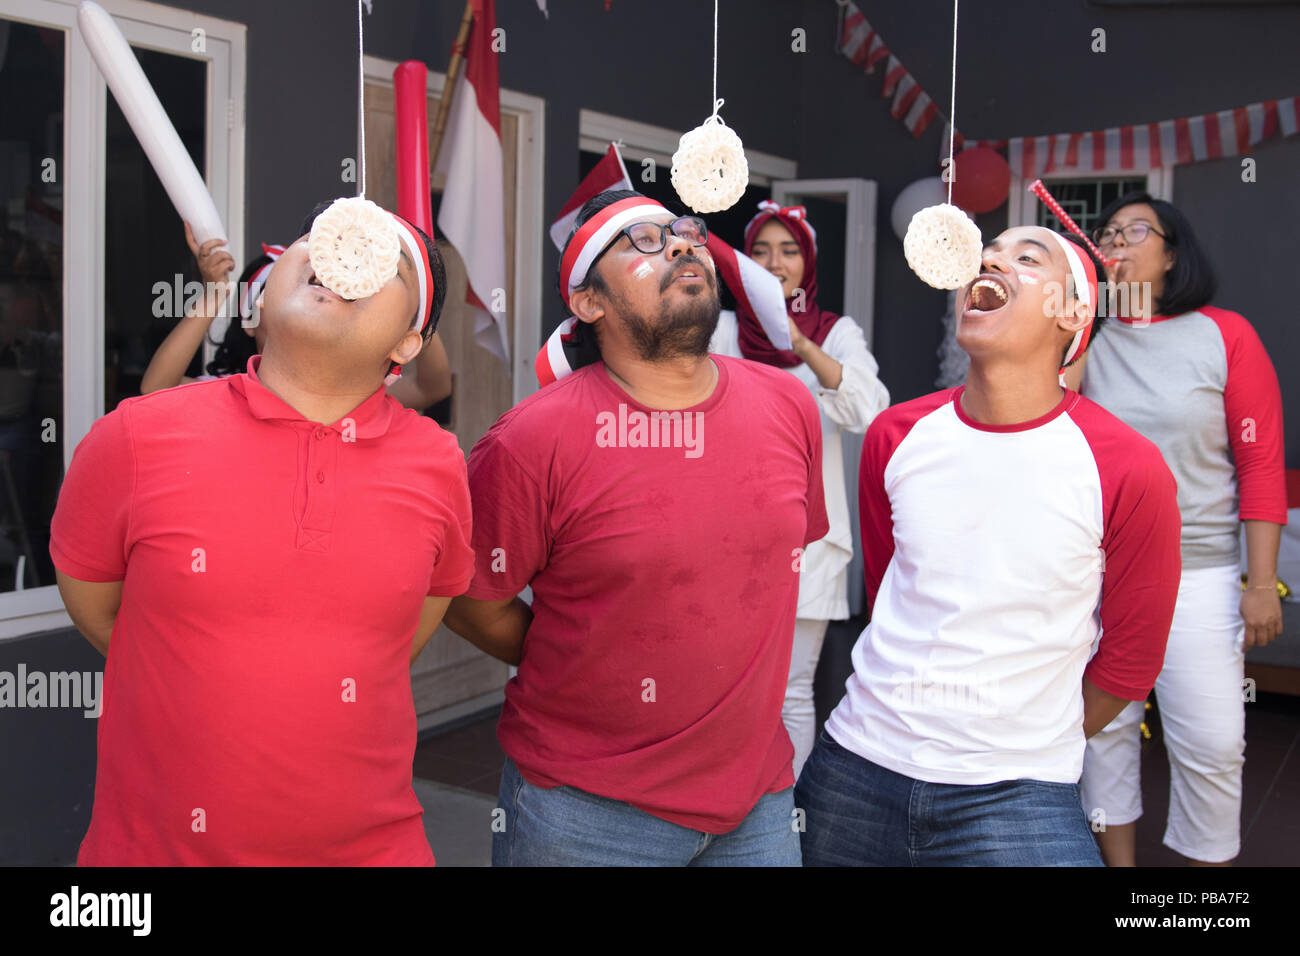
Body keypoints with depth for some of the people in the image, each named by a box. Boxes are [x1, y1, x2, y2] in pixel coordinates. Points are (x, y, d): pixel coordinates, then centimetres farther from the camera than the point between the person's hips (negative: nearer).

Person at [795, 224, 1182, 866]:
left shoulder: (1131, 471, -11)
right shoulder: (895, 435, 0)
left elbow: (1130, 658, 1)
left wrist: (1042, 750, 9)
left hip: (1017, 791, -3)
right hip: (857, 763, 4)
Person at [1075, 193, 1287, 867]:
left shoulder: (1224, 335, -1)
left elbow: (1262, 463, -2)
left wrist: (1261, 583, -6)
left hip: (1199, 576, -2)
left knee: (1211, 746, -1)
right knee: (1105, 726, 9)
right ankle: (1116, 860, 26)